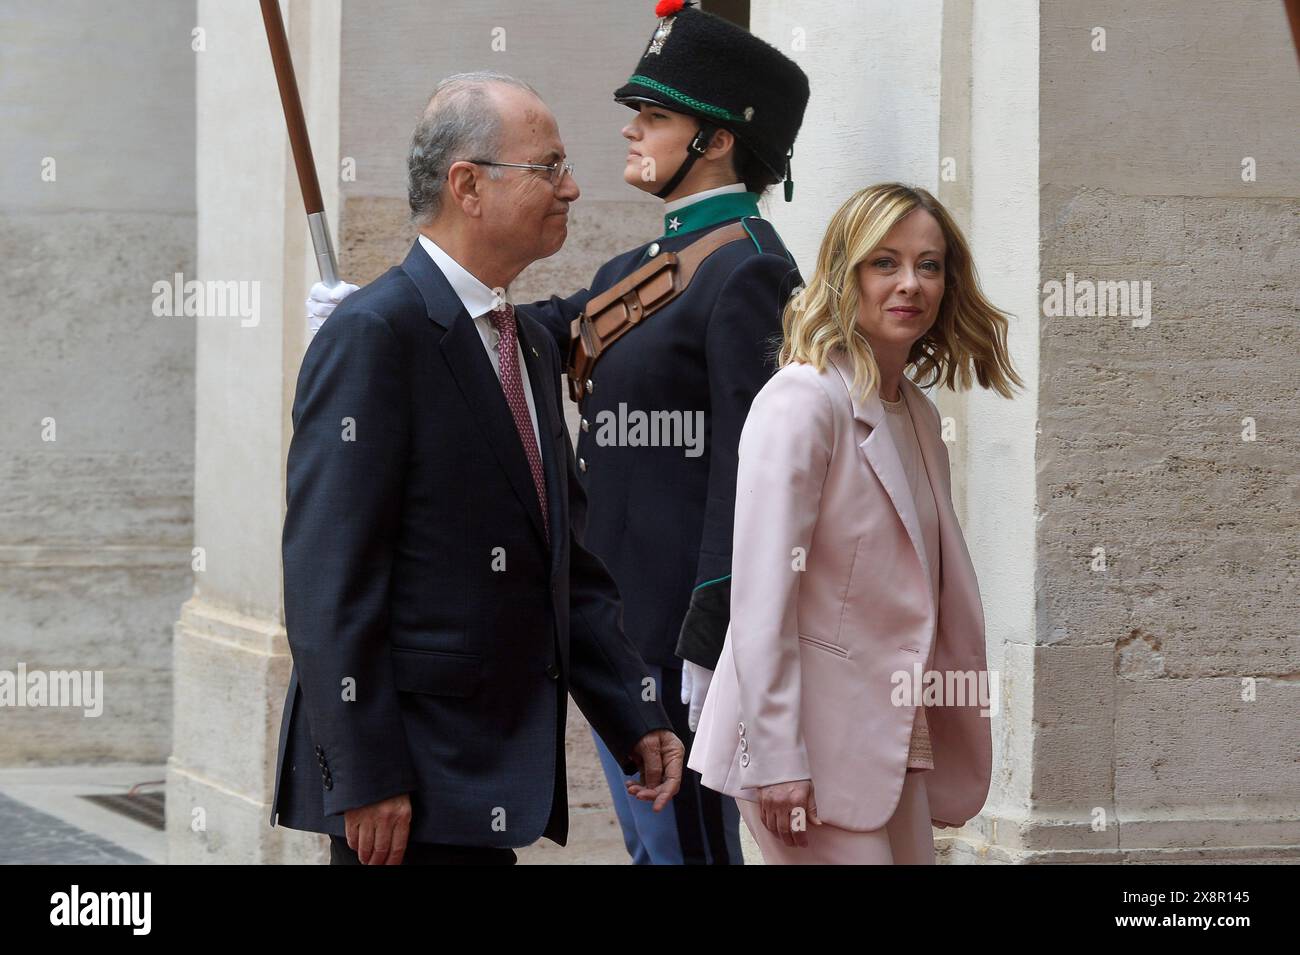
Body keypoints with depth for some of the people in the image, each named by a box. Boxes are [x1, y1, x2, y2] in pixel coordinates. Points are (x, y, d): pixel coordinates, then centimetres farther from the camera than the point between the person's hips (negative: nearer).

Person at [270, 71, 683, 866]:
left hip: (496, 774, 9)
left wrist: (637, 717, 12)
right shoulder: (372, 337, -12)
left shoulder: (532, 346, 17)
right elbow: (328, 583, -17)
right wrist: (364, 780, -21)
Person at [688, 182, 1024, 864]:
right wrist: (778, 762, -21)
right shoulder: (803, 400, -13)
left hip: (892, 739, 8)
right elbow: (761, 596, -18)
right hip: (811, 741, -8)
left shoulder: (918, 412, 14)